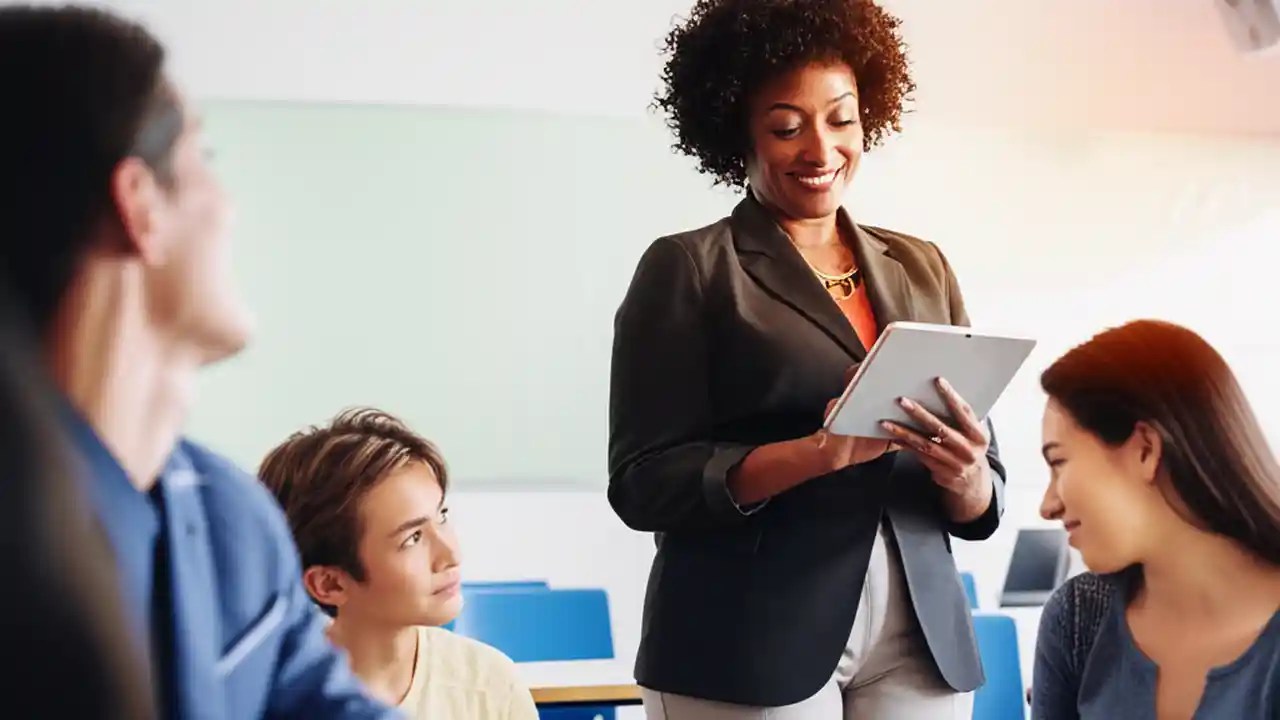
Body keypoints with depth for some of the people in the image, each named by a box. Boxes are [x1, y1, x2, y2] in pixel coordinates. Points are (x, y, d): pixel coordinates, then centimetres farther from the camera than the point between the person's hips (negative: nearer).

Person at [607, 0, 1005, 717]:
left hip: (920, 645, 4)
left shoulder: (923, 269, 10)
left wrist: (964, 476, -12)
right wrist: (819, 453, -22)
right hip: (750, 654, -4)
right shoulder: (687, 269, -2)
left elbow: (984, 503, 11)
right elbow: (645, 483, -10)